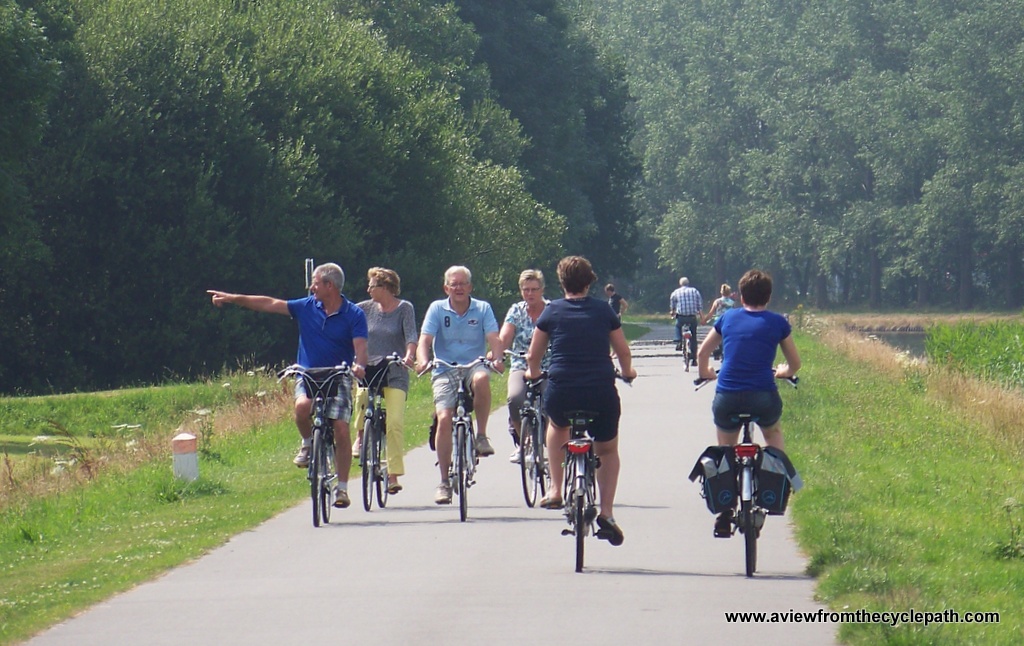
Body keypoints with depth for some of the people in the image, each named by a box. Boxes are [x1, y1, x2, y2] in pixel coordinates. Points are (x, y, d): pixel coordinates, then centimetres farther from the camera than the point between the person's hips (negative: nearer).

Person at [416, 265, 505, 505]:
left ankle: (482, 435, -19)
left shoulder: (482, 309, 5)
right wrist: (423, 360, -28)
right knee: (444, 419, -17)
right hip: (445, 371, 0)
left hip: (474, 367, 0)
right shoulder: (437, 309, 3)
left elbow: (493, 338, -7)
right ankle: (444, 481, -9)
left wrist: (497, 357, -28)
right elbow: (425, 340, -6)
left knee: (481, 379, -37)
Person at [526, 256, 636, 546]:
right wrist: (627, 372, 36)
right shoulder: (604, 311, 7)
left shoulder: (552, 311, 6)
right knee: (607, 450, 24)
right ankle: (606, 513, 6)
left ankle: (555, 490, 27)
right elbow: (624, 352, 14)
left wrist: (532, 373, 35)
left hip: (561, 392, 0)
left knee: (557, 425, 36)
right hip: (601, 393, 0)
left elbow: (533, 356, 12)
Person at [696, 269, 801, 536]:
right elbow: (794, 364, 18)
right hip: (763, 399, -1)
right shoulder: (778, 323, 7)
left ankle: (724, 513, 14)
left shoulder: (727, 318, 12)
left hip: (727, 398, 1)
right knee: (773, 433, 33)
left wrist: (705, 373, 46)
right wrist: (782, 372, 40)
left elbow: (702, 353, 25)